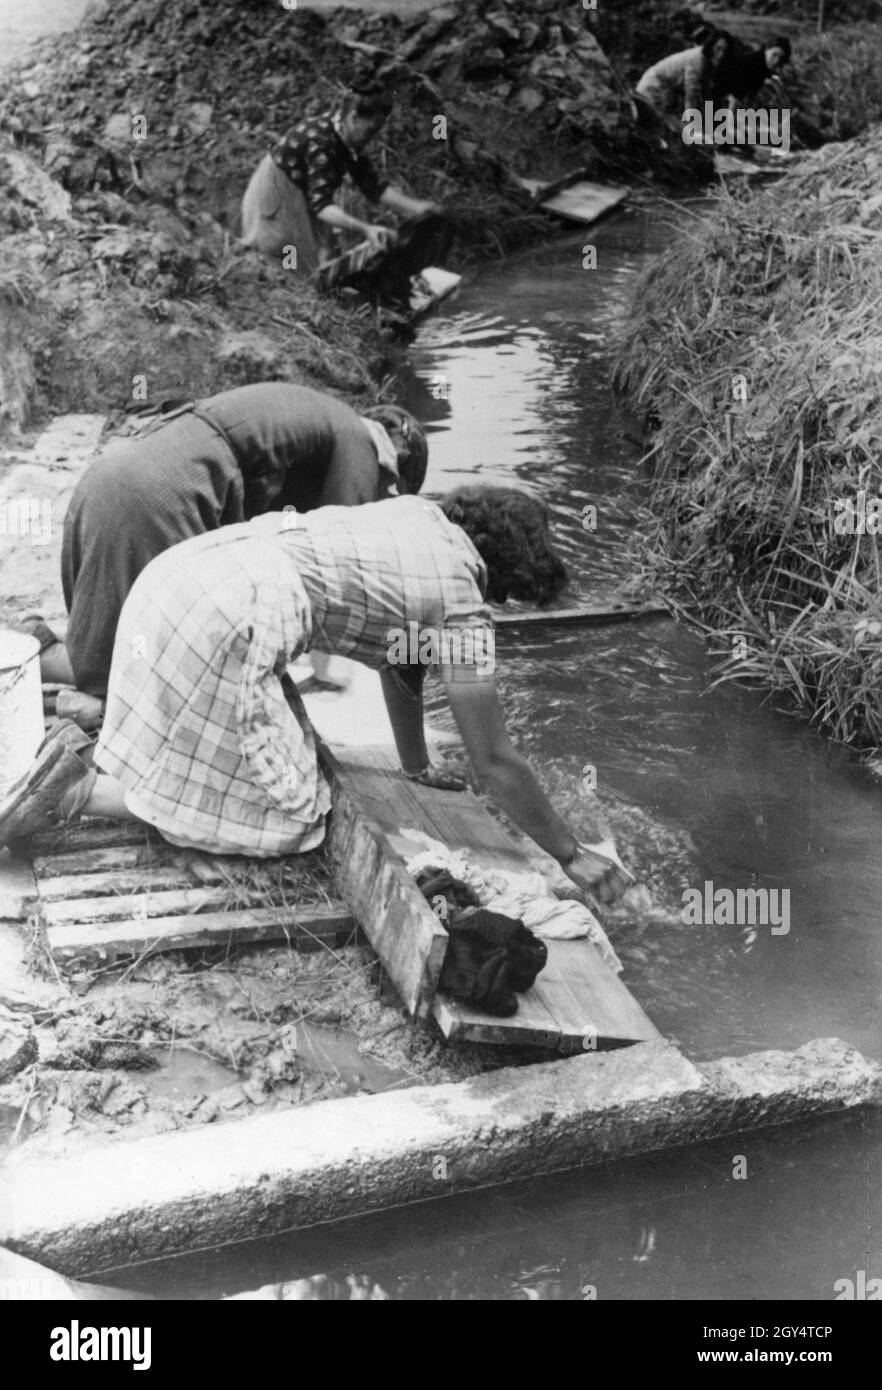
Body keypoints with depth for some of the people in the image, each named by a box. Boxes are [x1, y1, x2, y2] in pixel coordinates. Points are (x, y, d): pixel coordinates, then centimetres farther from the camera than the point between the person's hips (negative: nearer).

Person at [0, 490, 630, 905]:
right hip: (224, 623, -9)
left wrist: (418, 769, 36)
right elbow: (495, 761, 1)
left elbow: (400, 652, 29)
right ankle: (77, 791, -6)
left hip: (179, 569, 10)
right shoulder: (463, 605, -3)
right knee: (289, 813, -1)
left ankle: (81, 759, 14)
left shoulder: (419, 514, 19)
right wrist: (572, 854, 12)